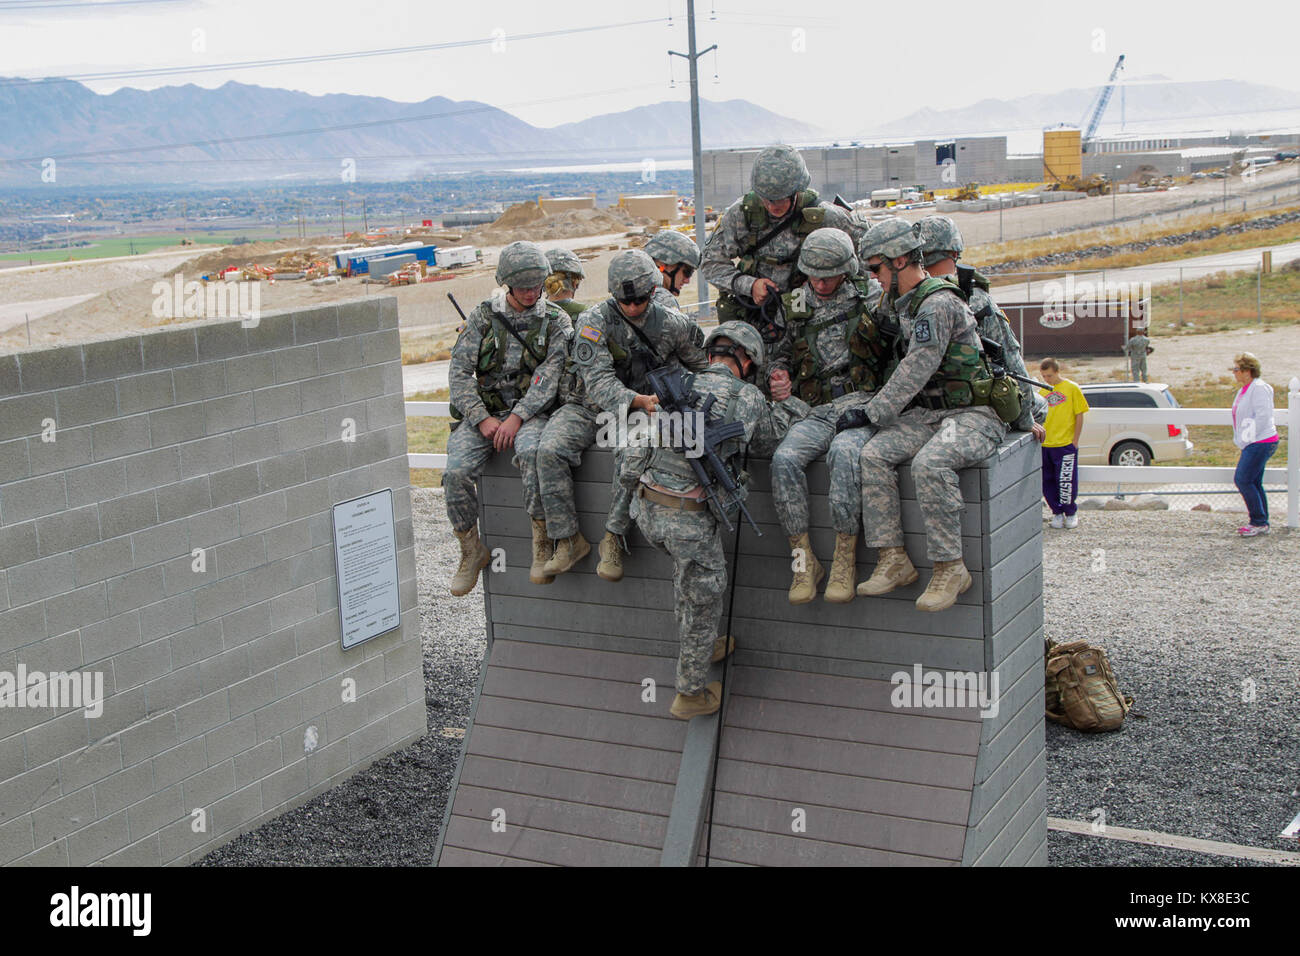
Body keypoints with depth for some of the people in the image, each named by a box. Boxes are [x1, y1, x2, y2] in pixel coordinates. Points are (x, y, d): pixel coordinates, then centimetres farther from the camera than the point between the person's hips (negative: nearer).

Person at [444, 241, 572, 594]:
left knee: (531, 452, -37)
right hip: (481, 412, 2)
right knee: (456, 470, -24)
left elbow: (549, 376, -8)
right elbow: (459, 372, 1)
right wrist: (482, 419, -11)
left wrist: (516, 418, -20)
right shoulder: (483, 316, 6)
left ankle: (541, 545, -24)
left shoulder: (556, 321, 3)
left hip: (530, 412, -2)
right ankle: (472, 552, -3)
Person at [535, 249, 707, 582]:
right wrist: (637, 400, -37)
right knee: (550, 450, -28)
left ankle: (613, 540, -24)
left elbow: (704, 365, 16)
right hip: (587, 407, 0)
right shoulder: (594, 322, -12)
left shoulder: (672, 324, -2)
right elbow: (598, 382, -23)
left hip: (635, 411, 0)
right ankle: (568, 541, -18)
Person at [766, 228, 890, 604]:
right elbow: (784, 352, 27)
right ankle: (804, 561, -19)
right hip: (817, 410, 4)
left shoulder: (872, 296, 6)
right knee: (785, 459, -27)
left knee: (844, 452, -37)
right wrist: (778, 375, 5)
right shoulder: (797, 307, 16)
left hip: (864, 405, -4)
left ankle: (845, 558, -28)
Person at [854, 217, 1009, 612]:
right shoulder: (906, 303, 14)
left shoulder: (938, 304, -17)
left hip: (973, 414, -9)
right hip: (927, 412, 9)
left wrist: (872, 412, -16)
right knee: (874, 454, -14)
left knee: (929, 463, -35)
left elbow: (916, 370, -20)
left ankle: (950, 568, -23)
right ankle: (893, 560, -14)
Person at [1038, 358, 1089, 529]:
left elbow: (1079, 416, -2)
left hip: (1065, 444, -4)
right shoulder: (1042, 391, 10)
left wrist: (1075, 440, -7)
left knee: (1066, 481, -3)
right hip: (1045, 444, 4)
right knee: (1047, 482, 6)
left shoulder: (1072, 388, -1)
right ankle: (1057, 512, 20)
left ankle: (1071, 512, 15)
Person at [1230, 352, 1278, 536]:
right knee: (1254, 483, 11)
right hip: (1253, 444, 10)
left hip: (1260, 443, -10)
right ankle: (1261, 523, 16)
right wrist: (1241, 439, 18)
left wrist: (1248, 438, -18)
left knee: (1243, 480, -12)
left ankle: (1259, 522, -6)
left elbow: (1262, 417, -22)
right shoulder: (1246, 389, 16)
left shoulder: (1259, 389, -16)